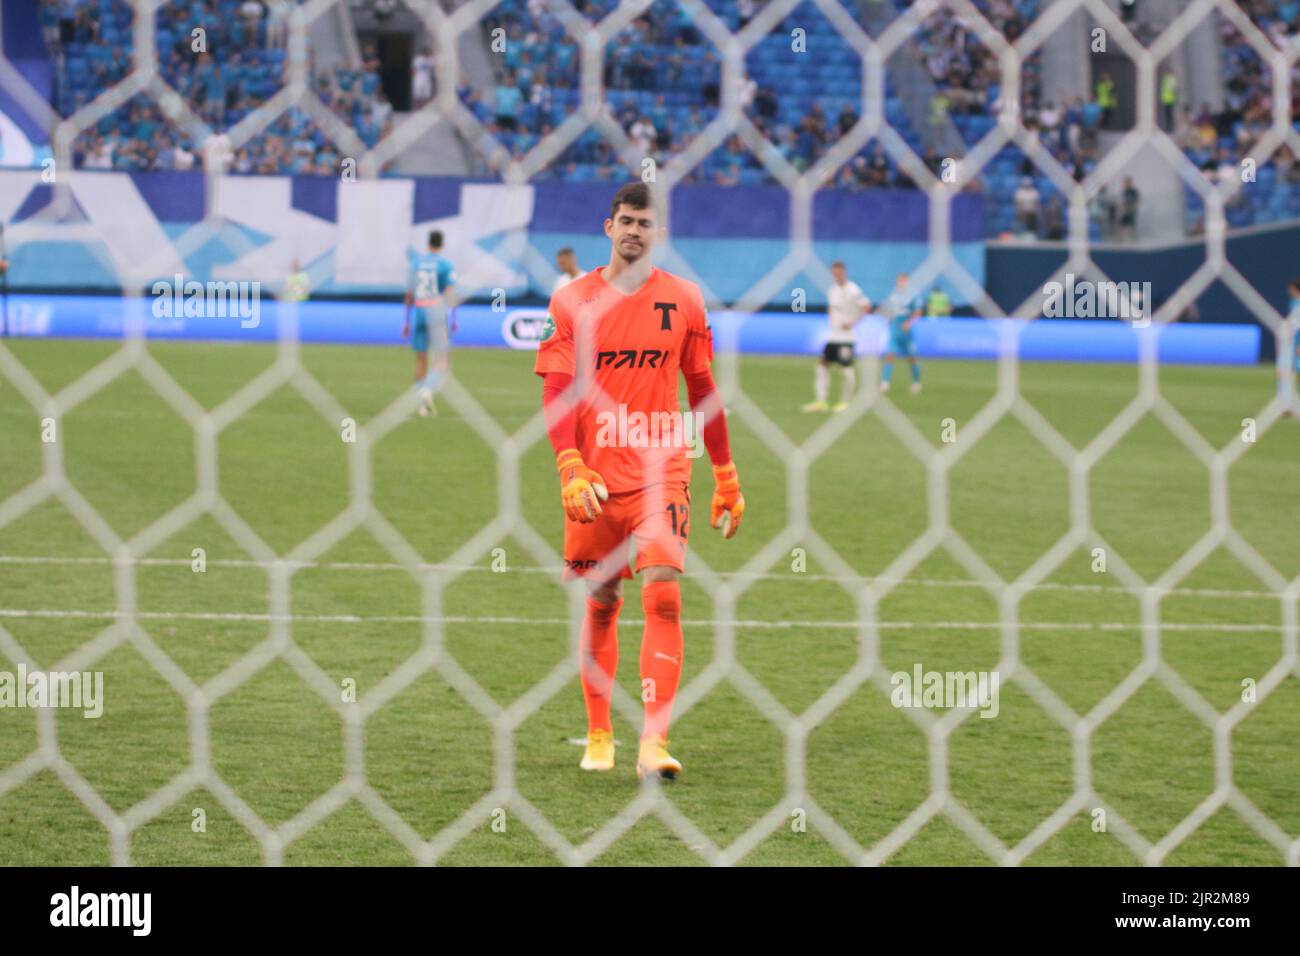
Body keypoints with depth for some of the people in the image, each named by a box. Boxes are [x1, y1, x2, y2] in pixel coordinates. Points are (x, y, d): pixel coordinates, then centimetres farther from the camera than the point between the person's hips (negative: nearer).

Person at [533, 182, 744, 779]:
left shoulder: (684, 302, 5)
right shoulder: (572, 302, 1)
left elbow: (703, 390, 12)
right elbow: (556, 392, -2)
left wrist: (726, 478, 13)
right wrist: (570, 469, -16)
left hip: (661, 476, 0)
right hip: (595, 479, 0)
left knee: (663, 598, -15)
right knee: (600, 605, 9)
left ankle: (654, 743, -19)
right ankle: (598, 736, 25)